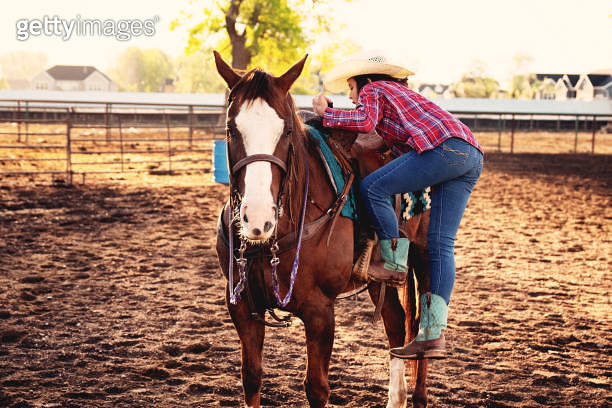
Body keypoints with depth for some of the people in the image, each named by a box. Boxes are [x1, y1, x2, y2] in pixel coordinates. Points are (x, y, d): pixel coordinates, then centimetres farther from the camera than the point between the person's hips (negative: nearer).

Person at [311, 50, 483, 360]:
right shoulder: (401, 91, 37)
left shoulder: (373, 90, 12)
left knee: (372, 187, -9)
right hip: (472, 155, 9)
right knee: (440, 244, 2)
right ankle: (433, 334, -3)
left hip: (444, 148, -9)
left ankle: (394, 262, 0)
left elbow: (365, 121, -9)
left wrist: (326, 114, 3)